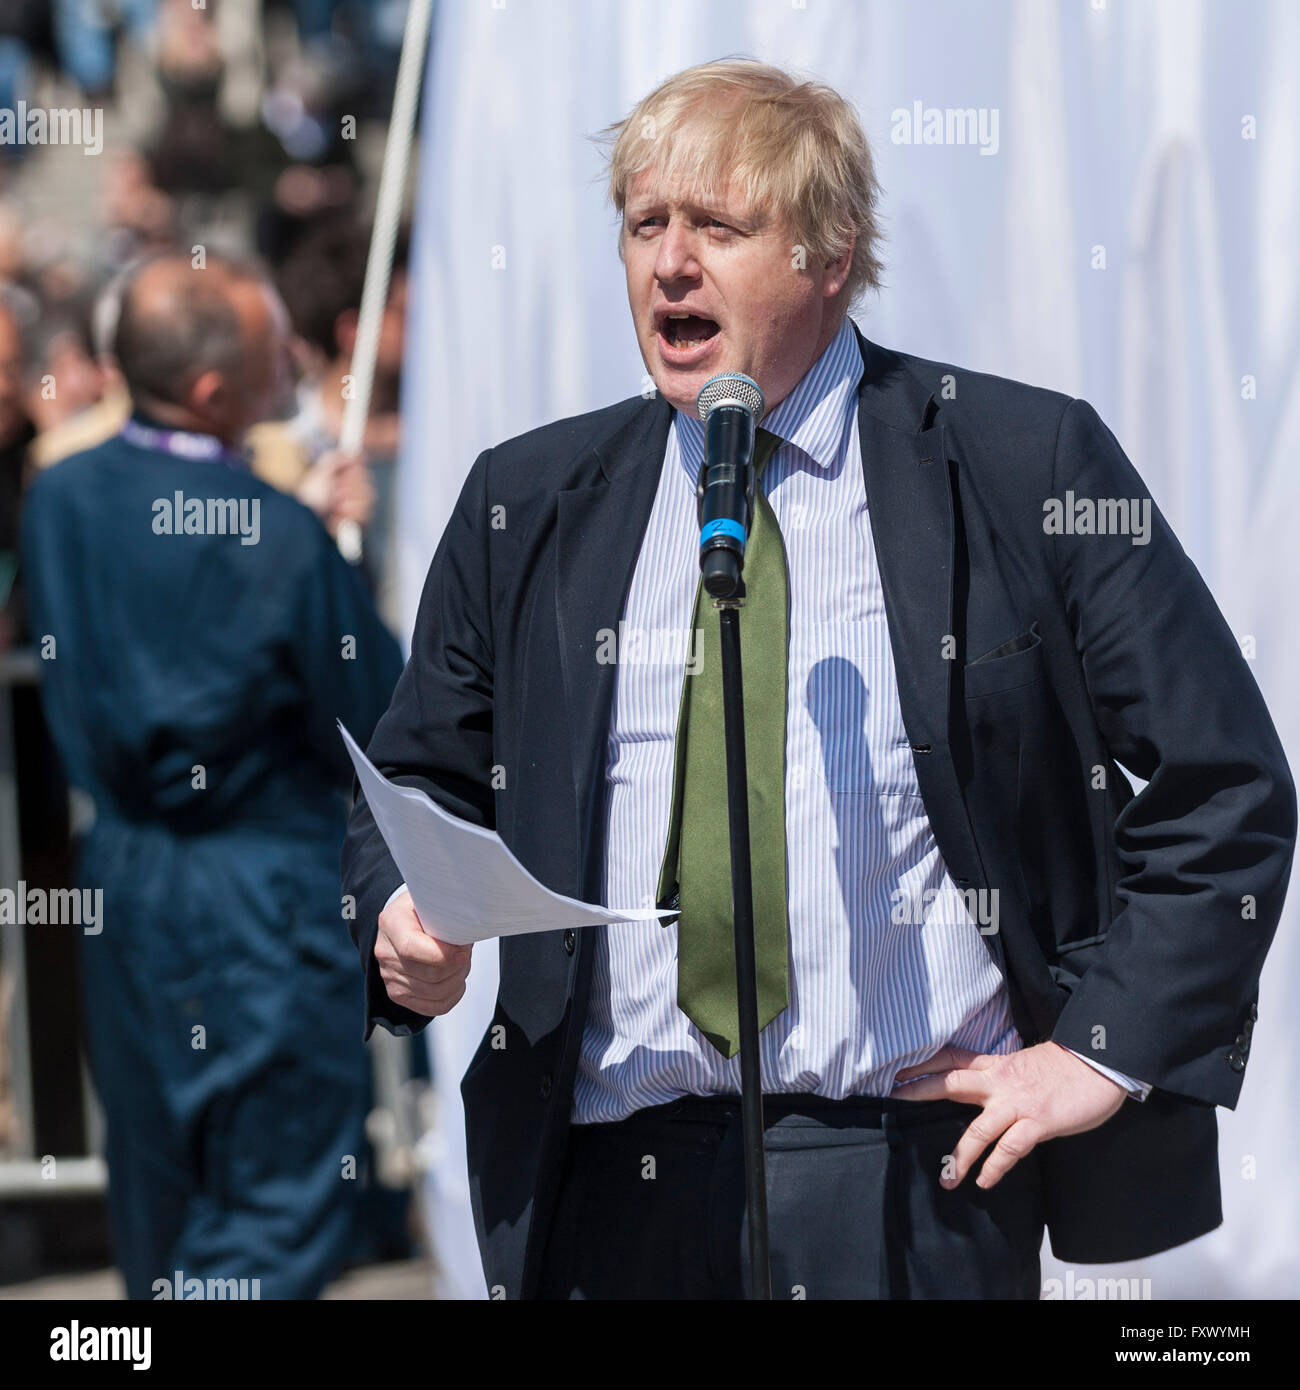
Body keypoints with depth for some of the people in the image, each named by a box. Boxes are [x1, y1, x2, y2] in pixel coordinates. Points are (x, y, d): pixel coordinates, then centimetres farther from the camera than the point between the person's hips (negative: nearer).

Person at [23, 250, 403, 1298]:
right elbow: (382, 721, -12)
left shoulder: (60, 497, -3)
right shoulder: (281, 541, -22)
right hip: (264, 885, -7)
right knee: (279, 1185, 1)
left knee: (157, 1186, 20)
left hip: (120, 871, 7)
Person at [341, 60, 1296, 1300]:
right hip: (609, 1180, 3)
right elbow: (419, 780, 18)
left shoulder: (1025, 467, -1)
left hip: (910, 1173, -3)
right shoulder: (526, 505, 9)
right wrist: (401, 917, -3)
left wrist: (1106, 1047, -6)